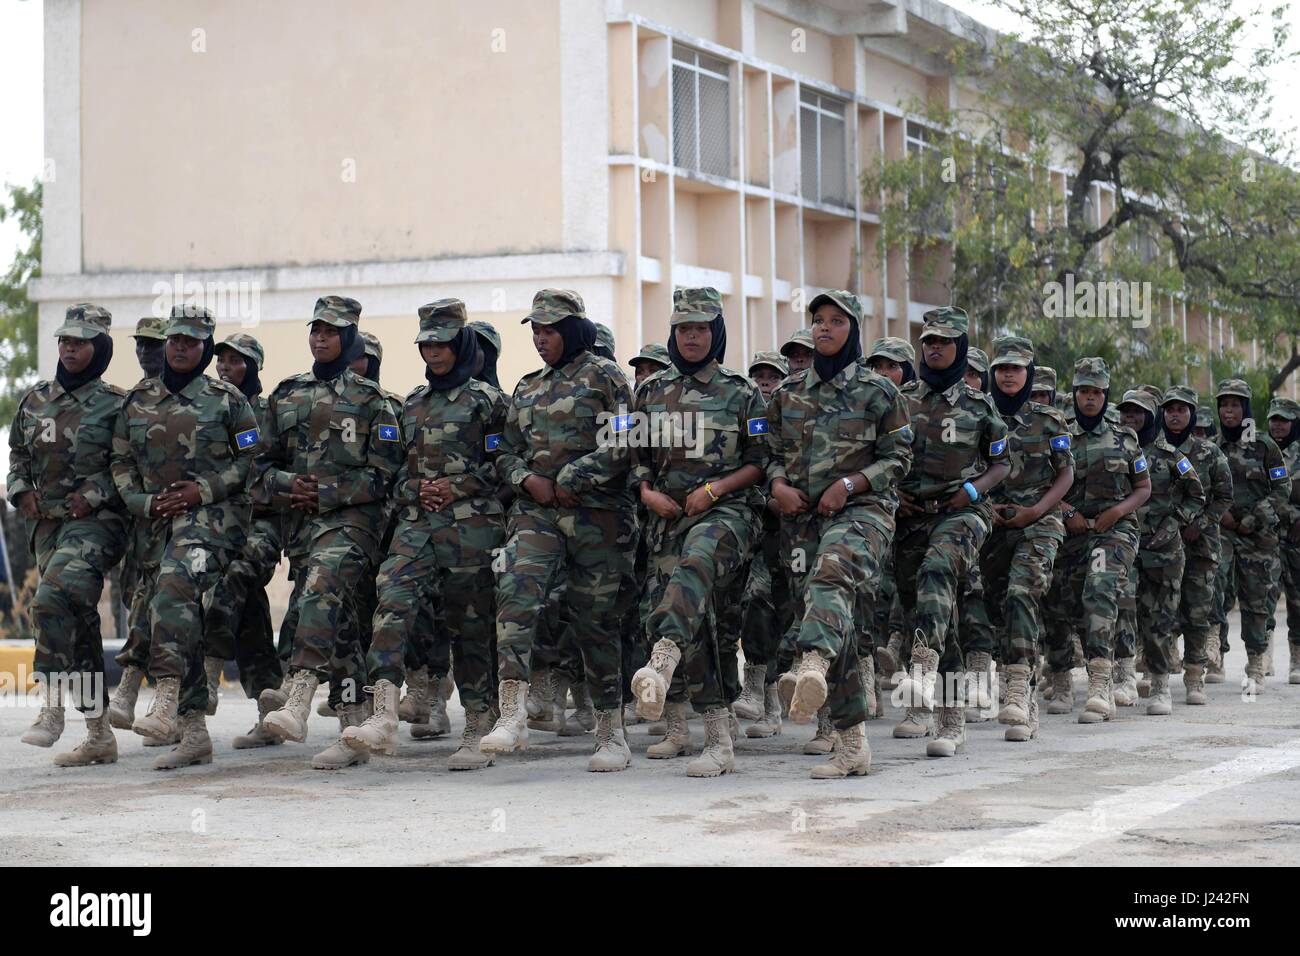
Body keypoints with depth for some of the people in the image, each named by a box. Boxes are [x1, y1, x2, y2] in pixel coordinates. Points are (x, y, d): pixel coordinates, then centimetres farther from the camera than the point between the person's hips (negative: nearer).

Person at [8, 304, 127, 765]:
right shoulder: (34, 400, 13)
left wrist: (93, 494, -13)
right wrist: (21, 492, 6)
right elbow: (17, 457, 23)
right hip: (45, 522, 6)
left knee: (52, 601, -27)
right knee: (78, 625, 7)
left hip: (95, 522, -6)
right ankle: (99, 735, 12)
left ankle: (53, 705, -20)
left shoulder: (115, 405, -2)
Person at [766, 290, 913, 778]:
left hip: (861, 508, -4)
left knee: (832, 576, -37)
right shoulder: (788, 392, 15)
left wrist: (848, 484, -11)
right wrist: (777, 485, -2)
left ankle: (812, 665, -66)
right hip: (801, 515, 5)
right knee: (836, 628, 2)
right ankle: (853, 746, 7)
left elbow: (898, 457, 2)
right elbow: (774, 452, 19)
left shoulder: (878, 390, 4)